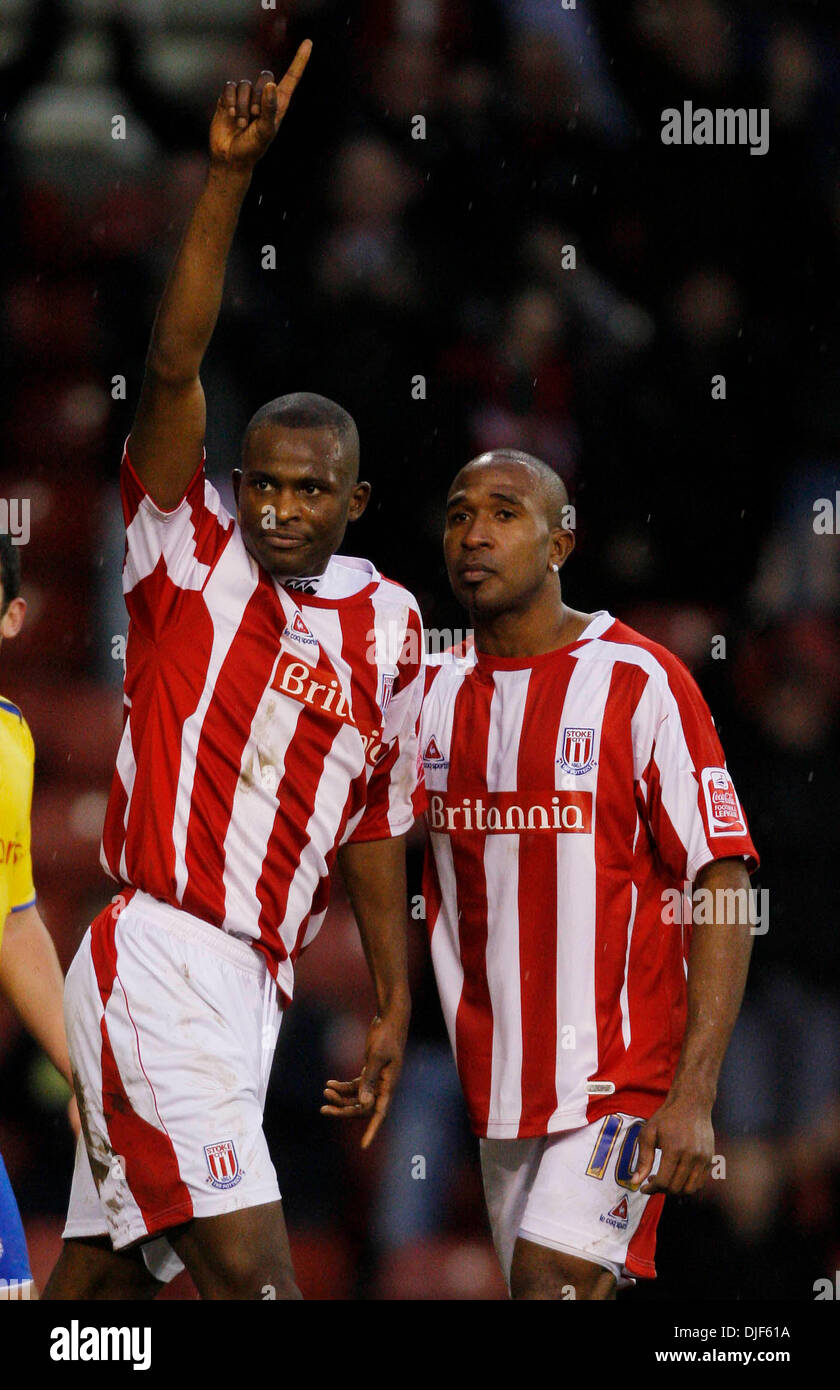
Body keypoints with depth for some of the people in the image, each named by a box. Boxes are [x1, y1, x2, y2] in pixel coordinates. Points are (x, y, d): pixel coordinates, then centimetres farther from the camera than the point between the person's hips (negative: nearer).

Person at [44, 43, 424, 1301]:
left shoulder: (389, 627, 12)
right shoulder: (190, 557, -2)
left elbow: (376, 821, 20)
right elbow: (173, 368, -14)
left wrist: (394, 1005, 18)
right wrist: (230, 177, -22)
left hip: (251, 983, 6)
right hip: (158, 957, -6)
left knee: (104, 1273, 10)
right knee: (251, 1273, -14)